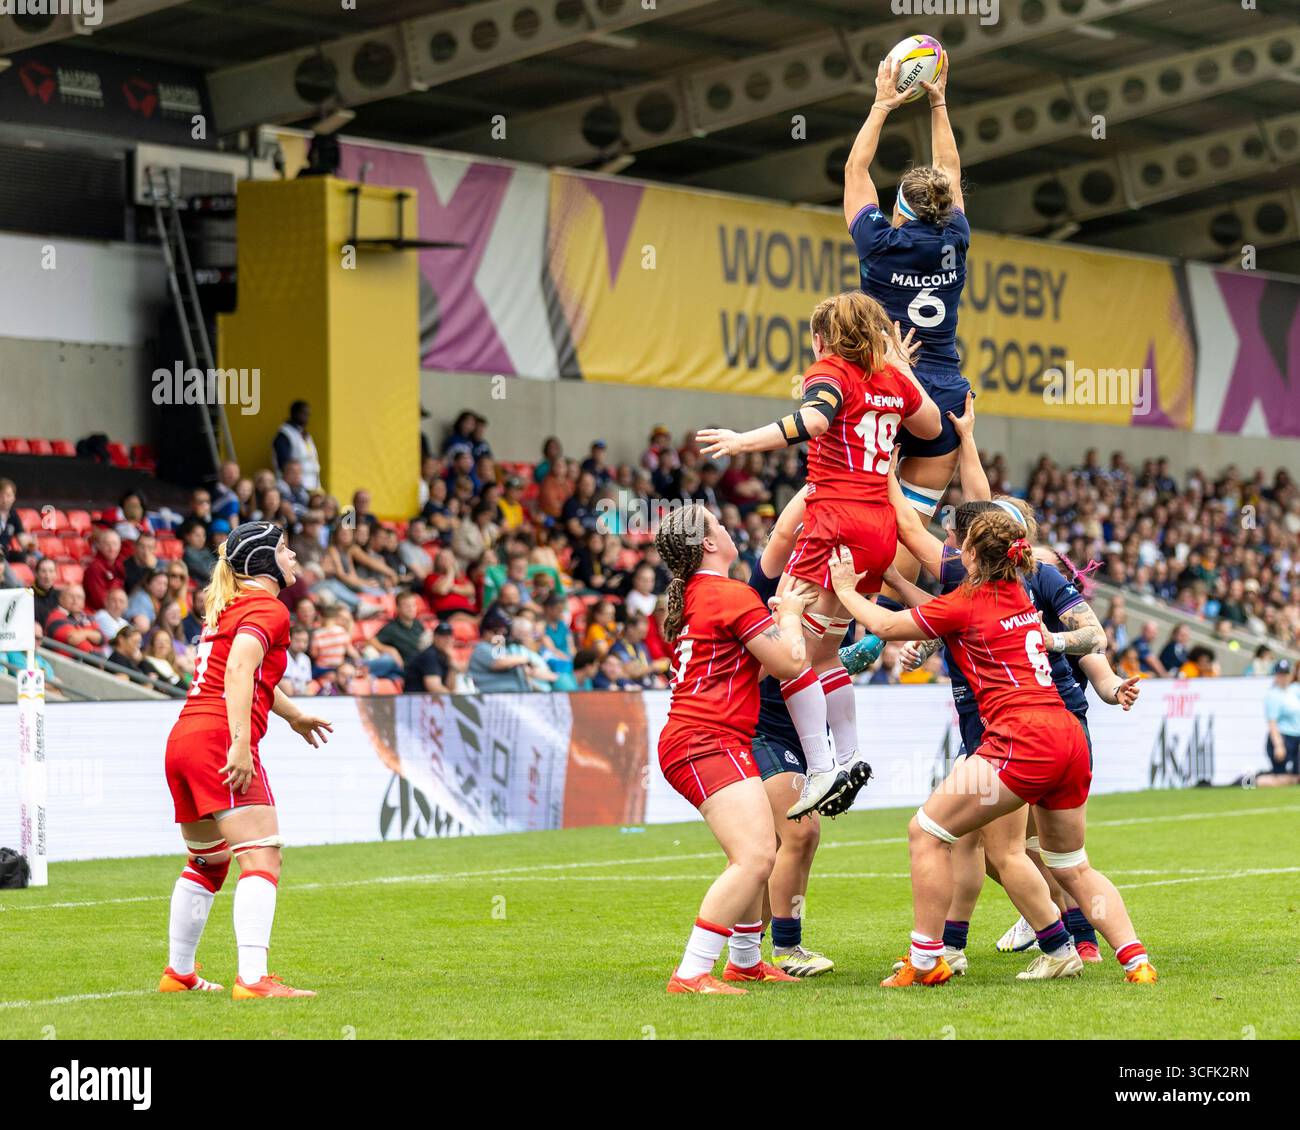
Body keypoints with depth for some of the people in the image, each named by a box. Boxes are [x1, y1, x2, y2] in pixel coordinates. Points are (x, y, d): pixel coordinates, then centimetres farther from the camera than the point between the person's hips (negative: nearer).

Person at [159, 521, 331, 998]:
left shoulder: (226, 607, 24)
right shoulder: (268, 609, -4)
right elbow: (238, 670, -20)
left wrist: (294, 716, 55)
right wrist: (240, 744, -27)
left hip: (182, 740, 10)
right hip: (220, 739, -10)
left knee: (207, 862, 24)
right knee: (262, 857, -14)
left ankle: (178, 973, 33)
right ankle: (252, 979, -26)